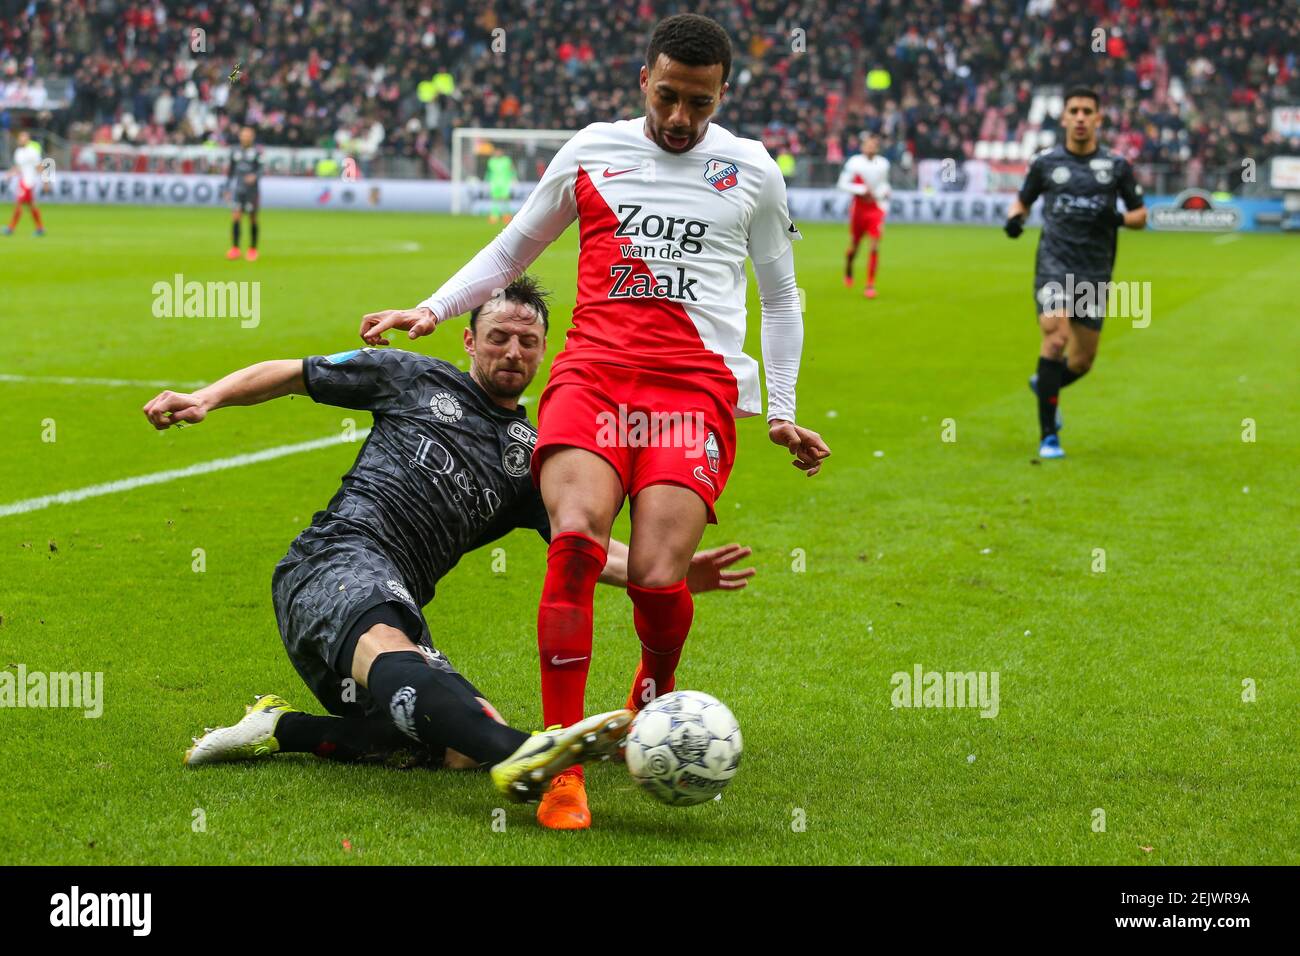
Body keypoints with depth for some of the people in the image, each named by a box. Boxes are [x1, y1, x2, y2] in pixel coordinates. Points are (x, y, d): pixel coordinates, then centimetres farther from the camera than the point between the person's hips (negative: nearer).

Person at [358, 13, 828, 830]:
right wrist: (430, 311, 14)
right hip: (591, 372, 1)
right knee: (576, 539, -27)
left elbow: (781, 295, 24)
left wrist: (782, 413, 19)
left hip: (696, 387, -1)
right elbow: (512, 248, 26)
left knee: (658, 577, -19)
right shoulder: (591, 152, 14)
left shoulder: (751, 171, 13)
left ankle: (657, 691, 19)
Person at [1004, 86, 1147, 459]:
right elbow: (1022, 200, 18)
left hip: (1095, 273, 2)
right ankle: (1048, 436, -17)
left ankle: (1044, 384, 42)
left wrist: (1119, 219, -11)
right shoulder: (1045, 162, 3)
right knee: (1056, 336, -23)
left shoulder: (1116, 165, 5)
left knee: (1082, 361, 6)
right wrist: (1015, 218, -5)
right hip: (1054, 265, -2)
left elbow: (1140, 215, 11)